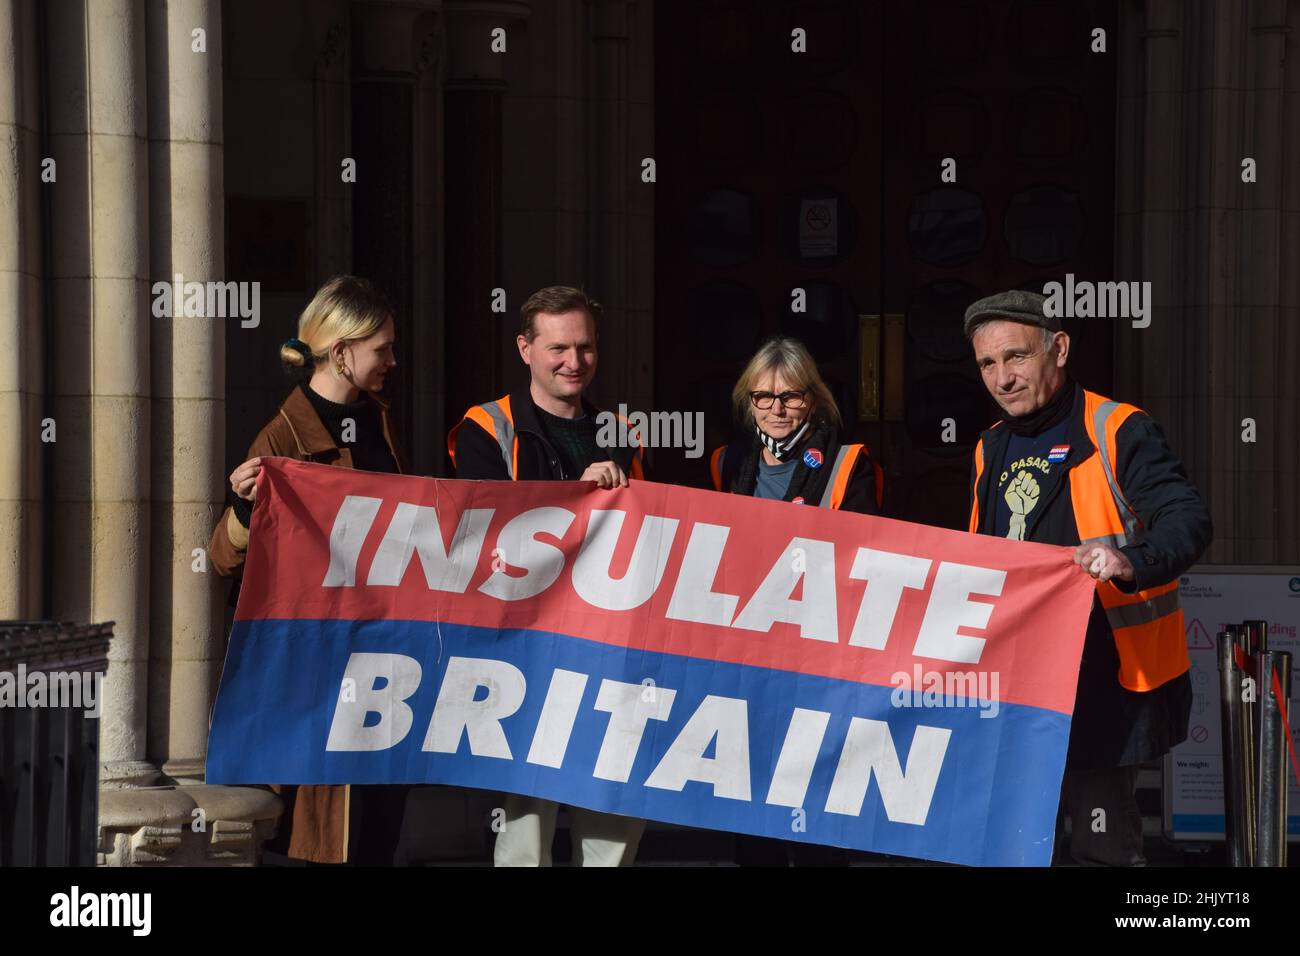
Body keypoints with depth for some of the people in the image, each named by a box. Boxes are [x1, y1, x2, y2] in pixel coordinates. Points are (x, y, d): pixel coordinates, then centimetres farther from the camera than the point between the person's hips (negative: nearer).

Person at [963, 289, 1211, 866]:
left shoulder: (1117, 433, -8)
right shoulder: (992, 451, 16)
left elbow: (1188, 520, -20)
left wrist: (1132, 562, -39)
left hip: (1103, 683, -7)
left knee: (1102, 846, -7)